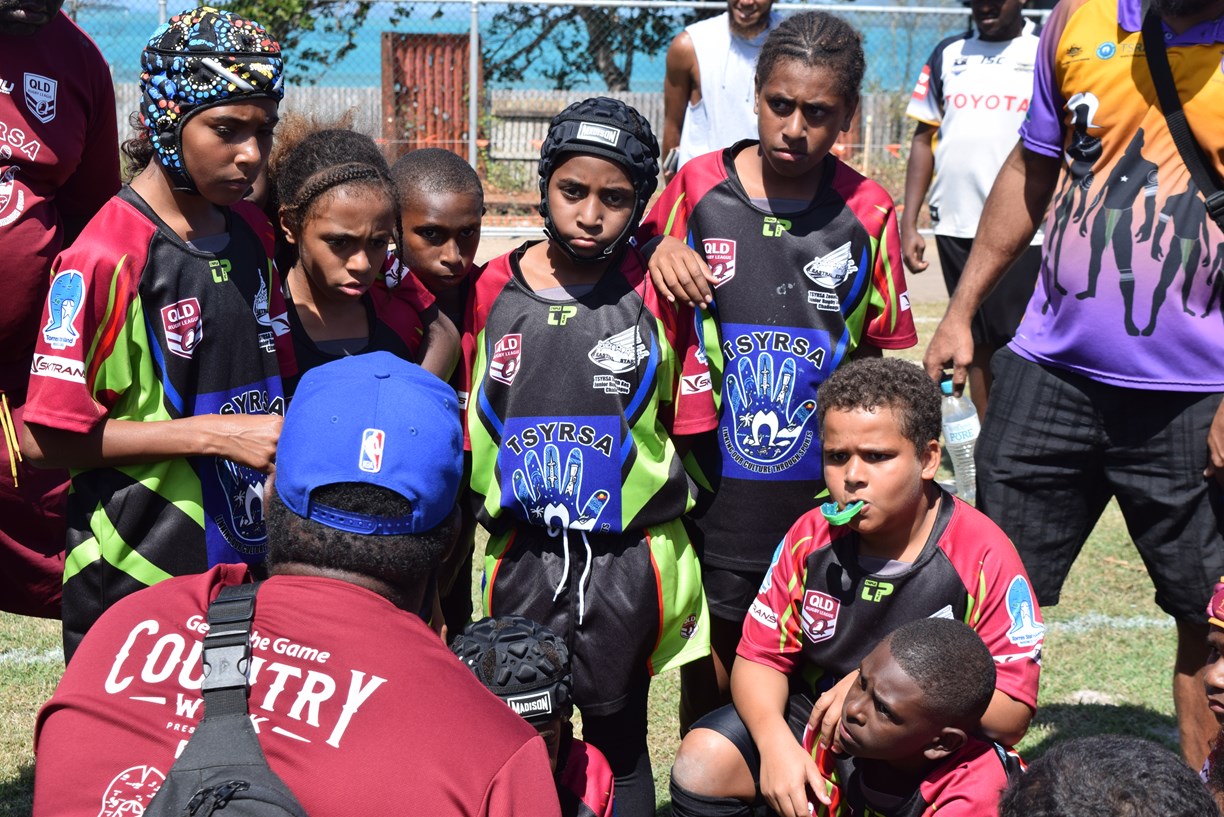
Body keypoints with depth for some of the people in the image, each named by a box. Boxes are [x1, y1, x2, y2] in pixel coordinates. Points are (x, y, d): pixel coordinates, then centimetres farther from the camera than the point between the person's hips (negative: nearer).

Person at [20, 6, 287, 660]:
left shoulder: (254, 233, 7)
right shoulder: (106, 257, -16)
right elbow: (45, 438, -17)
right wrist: (213, 434, -20)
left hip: (254, 562, 7)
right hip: (139, 584, -7)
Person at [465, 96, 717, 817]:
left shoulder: (658, 295, -6)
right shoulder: (491, 291, -2)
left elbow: (687, 431, 1)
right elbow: (462, 436, 6)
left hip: (629, 560, -1)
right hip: (521, 559, 2)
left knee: (618, 742, 13)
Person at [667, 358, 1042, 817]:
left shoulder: (982, 555, -15)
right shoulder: (810, 539, -3)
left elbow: (1012, 714, -15)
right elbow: (761, 658, -1)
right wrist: (775, 742, -24)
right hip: (815, 727, 3)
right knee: (704, 758, -21)